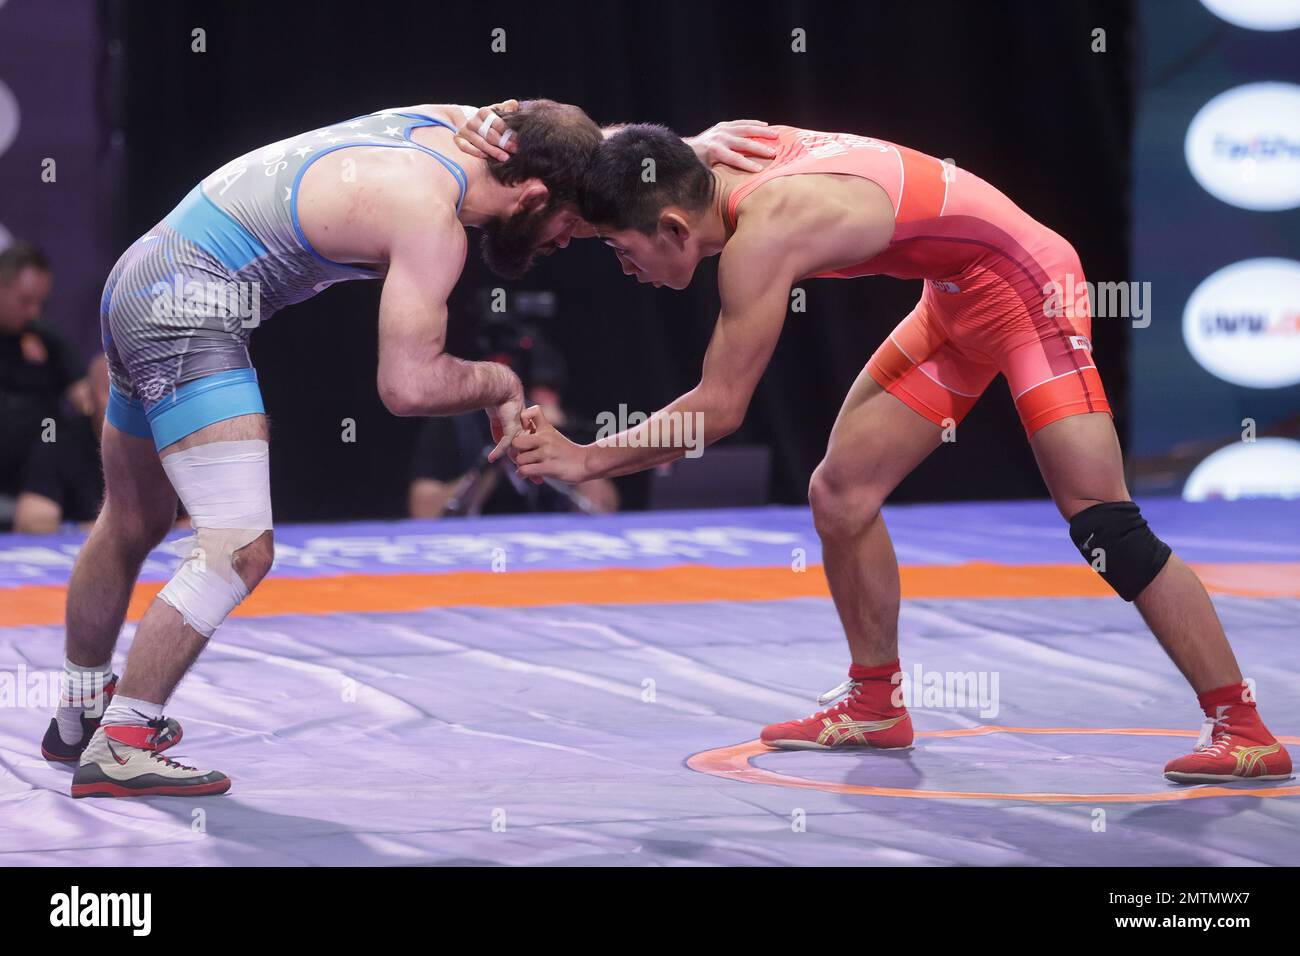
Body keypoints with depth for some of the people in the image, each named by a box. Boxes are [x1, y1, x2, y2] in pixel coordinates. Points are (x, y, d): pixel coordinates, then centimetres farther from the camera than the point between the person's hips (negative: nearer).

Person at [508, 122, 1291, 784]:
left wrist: (587, 461, -16)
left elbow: (719, 409, -23)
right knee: (840, 493, 7)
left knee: (1101, 521, -15)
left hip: (1024, 283, -10)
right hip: (958, 301, 10)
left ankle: (1246, 732, -12)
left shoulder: (762, 233, -27)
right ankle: (876, 706, 21)